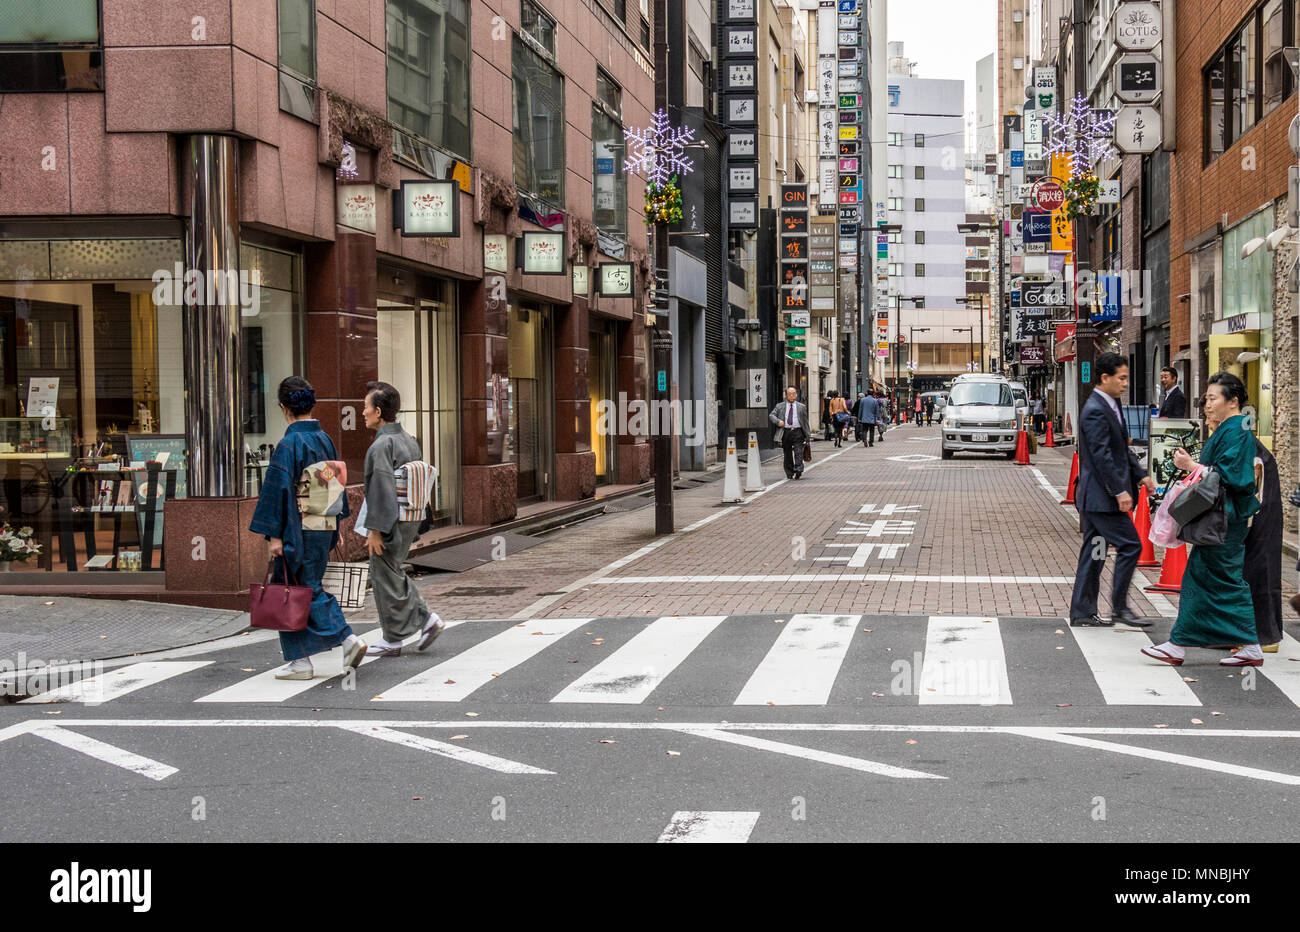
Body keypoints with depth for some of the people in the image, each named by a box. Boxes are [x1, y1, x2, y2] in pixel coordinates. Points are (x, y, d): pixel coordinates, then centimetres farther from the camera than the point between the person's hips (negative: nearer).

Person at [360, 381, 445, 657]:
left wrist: (375, 529, -19)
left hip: (391, 522, -9)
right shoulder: (409, 440, 10)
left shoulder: (381, 445, -18)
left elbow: (382, 488, -22)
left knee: (386, 578, 3)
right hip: (410, 519, 9)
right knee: (392, 573, 21)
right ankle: (426, 619, 15)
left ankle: (392, 640, 12)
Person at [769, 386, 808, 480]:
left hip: (798, 432, -1)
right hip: (786, 432, 1)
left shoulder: (802, 407, 12)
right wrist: (778, 421, -13)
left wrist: (807, 434, 10)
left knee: (798, 452, -16)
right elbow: (771, 416, 5)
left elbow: (805, 421, 13)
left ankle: (798, 470, -24)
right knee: (788, 454, 6)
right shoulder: (780, 406, 11)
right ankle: (789, 474, 15)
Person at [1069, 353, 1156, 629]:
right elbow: (1101, 456, -22)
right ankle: (1119, 608, 1)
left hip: (1096, 496, 10)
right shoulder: (1095, 411, -17)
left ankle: (1082, 612, 15)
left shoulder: (1110, 405, 14)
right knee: (1130, 545, -7)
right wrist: (1119, 491, -23)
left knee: (1093, 554, 11)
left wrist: (1141, 475, 14)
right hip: (1101, 495, -10)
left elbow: (1122, 449, 22)